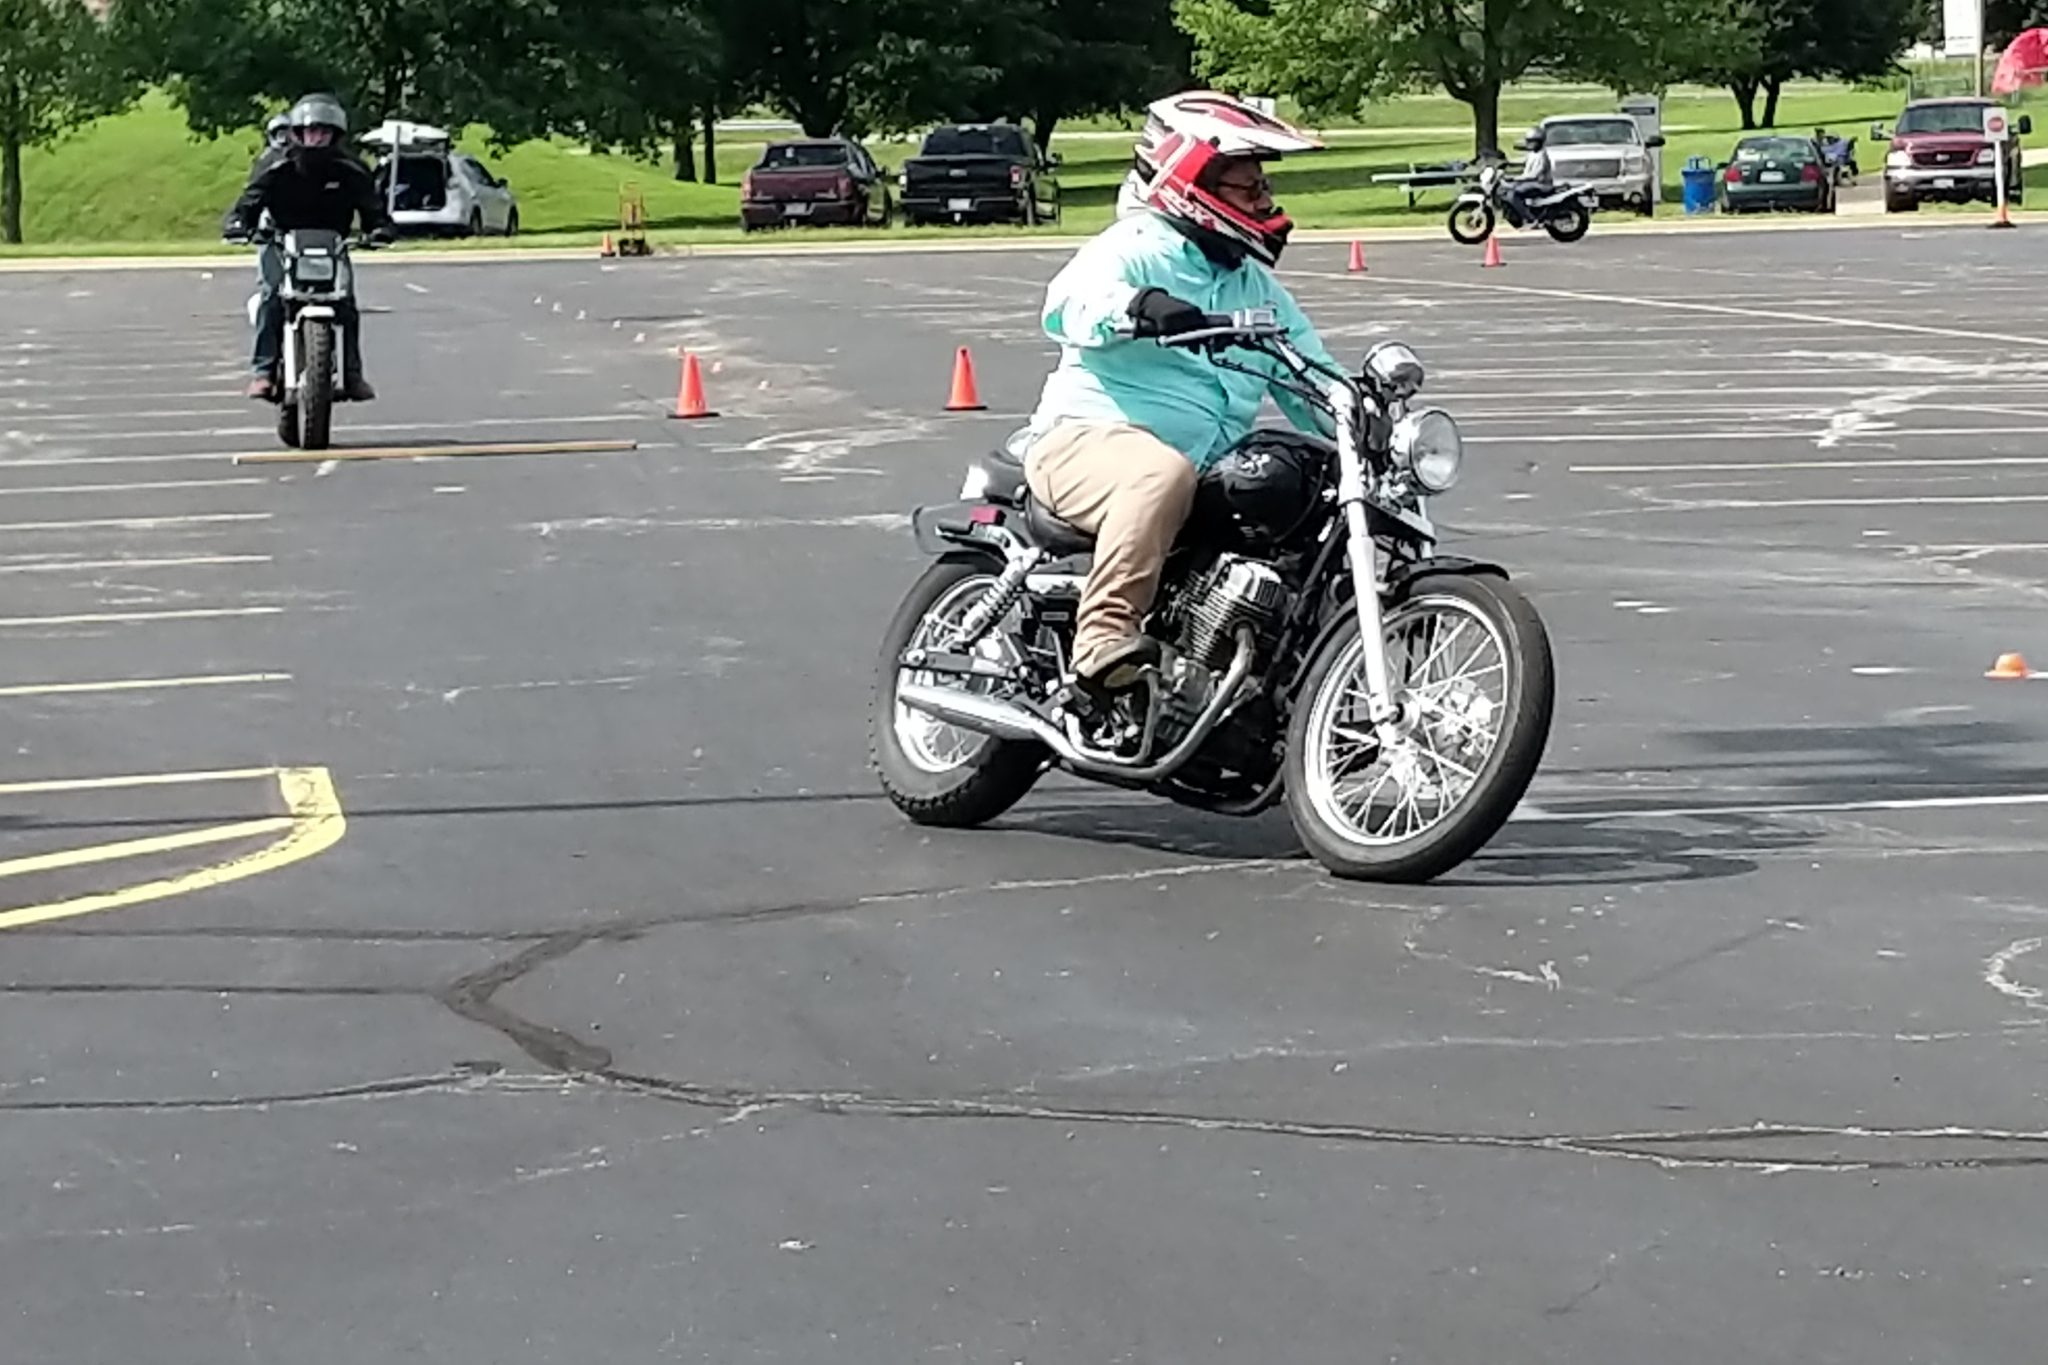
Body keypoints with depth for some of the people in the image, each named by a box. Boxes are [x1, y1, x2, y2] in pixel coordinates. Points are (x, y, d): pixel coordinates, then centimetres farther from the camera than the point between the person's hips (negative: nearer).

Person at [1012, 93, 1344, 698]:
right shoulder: (1136, 250, -3)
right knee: (1161, 473, -40)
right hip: (1086, 440, -8)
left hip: (1207, 474, 8)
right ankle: (1104, 636, -43)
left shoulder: (1259, 289, 22)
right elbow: (1068, 304, -23)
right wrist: (1136, 306, -45)